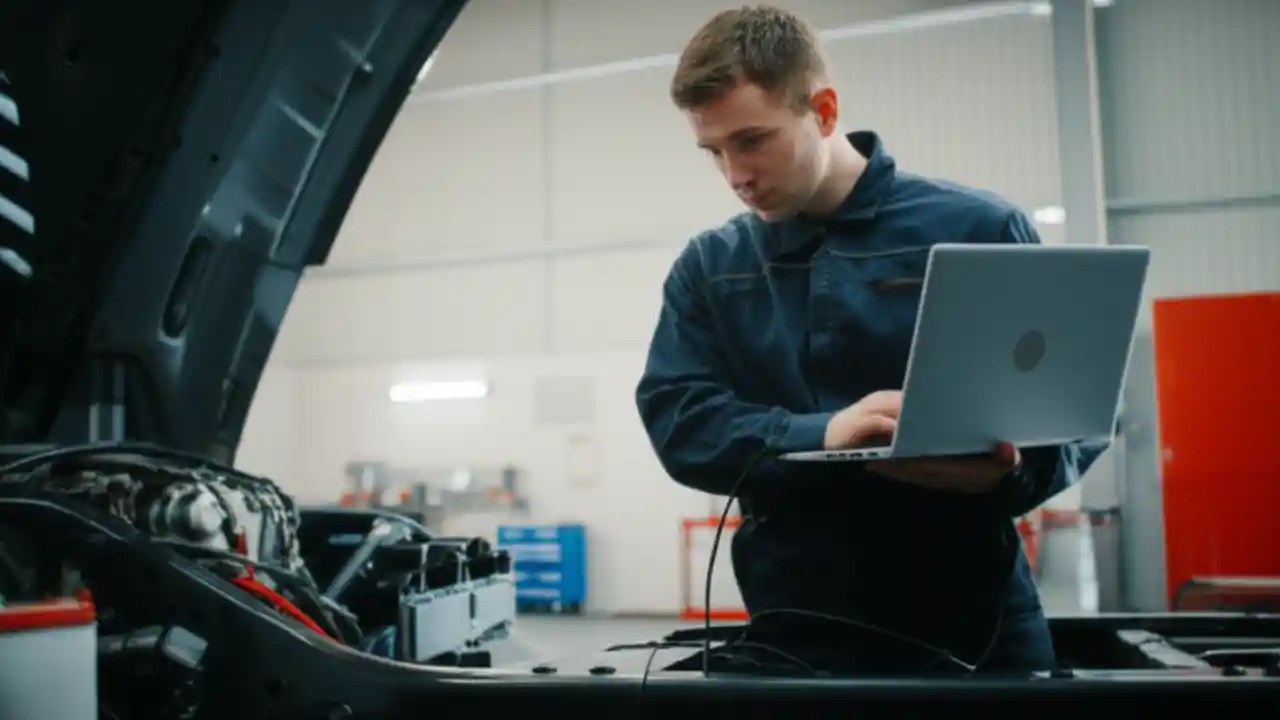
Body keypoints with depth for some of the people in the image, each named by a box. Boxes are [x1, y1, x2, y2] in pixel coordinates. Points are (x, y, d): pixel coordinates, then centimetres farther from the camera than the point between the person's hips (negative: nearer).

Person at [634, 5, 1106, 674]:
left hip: (975, 616, -1)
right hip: (798, 627, 2)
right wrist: (818, 435, -22)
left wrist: (1010, 471, -23)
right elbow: (677, 419, -5)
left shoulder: (979, 229, -2)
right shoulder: (707, 268, 6)